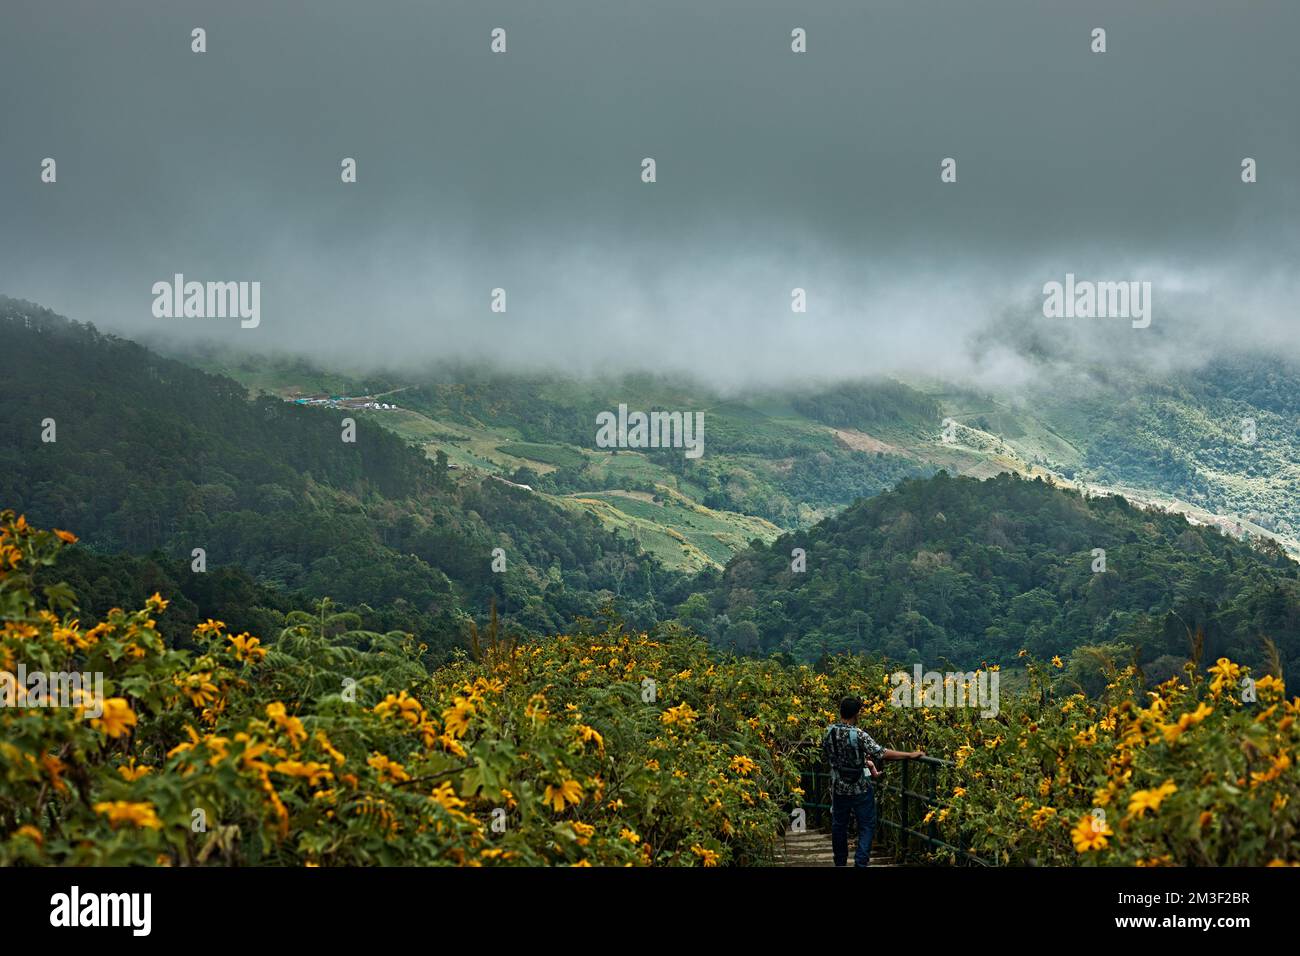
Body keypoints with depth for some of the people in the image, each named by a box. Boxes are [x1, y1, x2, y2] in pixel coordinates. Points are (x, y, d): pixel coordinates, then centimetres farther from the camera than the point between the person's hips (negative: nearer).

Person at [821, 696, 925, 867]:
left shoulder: (829, 733, -5)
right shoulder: (859, 735, -20)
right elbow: (882, 753, -22)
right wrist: (910, 755, -15)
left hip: (839, 788, 4)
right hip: (860, 789, -4)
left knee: (839, 825, 17)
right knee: (867, 826, 6)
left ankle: (840, 862, 26)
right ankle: (861, 862, -4)